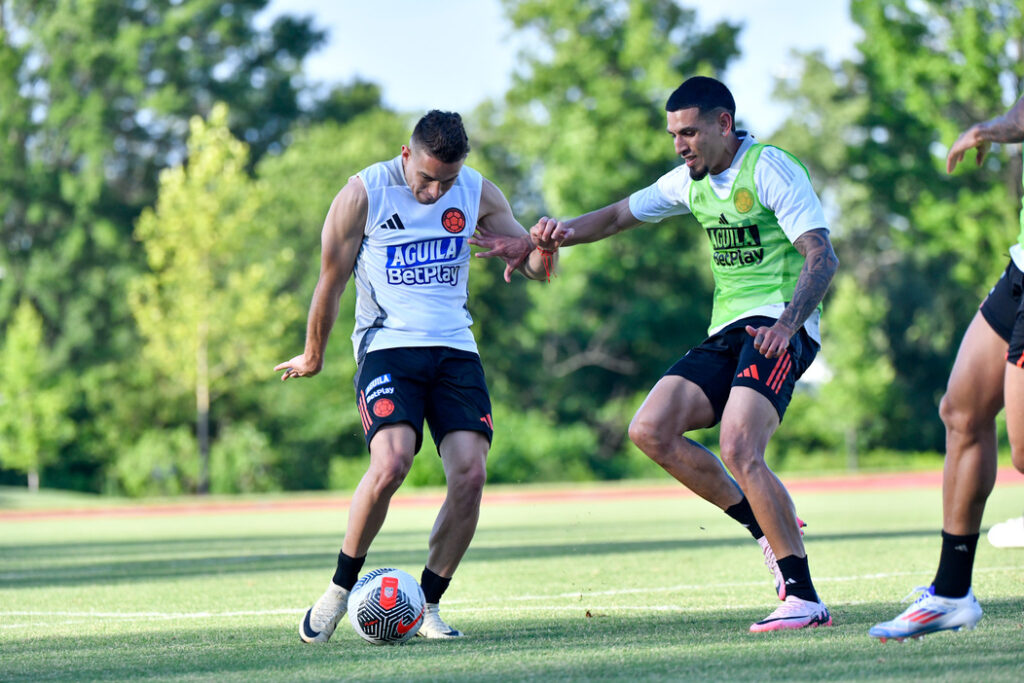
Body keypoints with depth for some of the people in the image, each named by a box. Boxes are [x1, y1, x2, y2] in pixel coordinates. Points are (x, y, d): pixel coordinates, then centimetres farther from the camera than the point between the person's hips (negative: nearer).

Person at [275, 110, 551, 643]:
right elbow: (331, 281, 5)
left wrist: (538, 250, -13)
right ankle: (340, 590, -7)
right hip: (387, 345, -4)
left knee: (470, 474, -13)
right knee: (391, 462, -26)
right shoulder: (363, 194, -5)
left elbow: (537, 267, 11)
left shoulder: (477, 193, 5)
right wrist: (313, 356, 14)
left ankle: (427, 606, 2)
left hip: (455, 349, 4)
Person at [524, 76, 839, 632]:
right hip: (726, 333, 8)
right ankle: (772, 531, 1)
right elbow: (620, 215, 27)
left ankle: (804, 597, -22)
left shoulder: (770, 170, -9)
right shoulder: (693, 181, 16)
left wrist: (788, 322, -34)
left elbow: (822, 257, -17)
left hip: (778, 328, -8)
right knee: (651, 430, -9)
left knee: (738, 449, -27)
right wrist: (564, 232, 6)